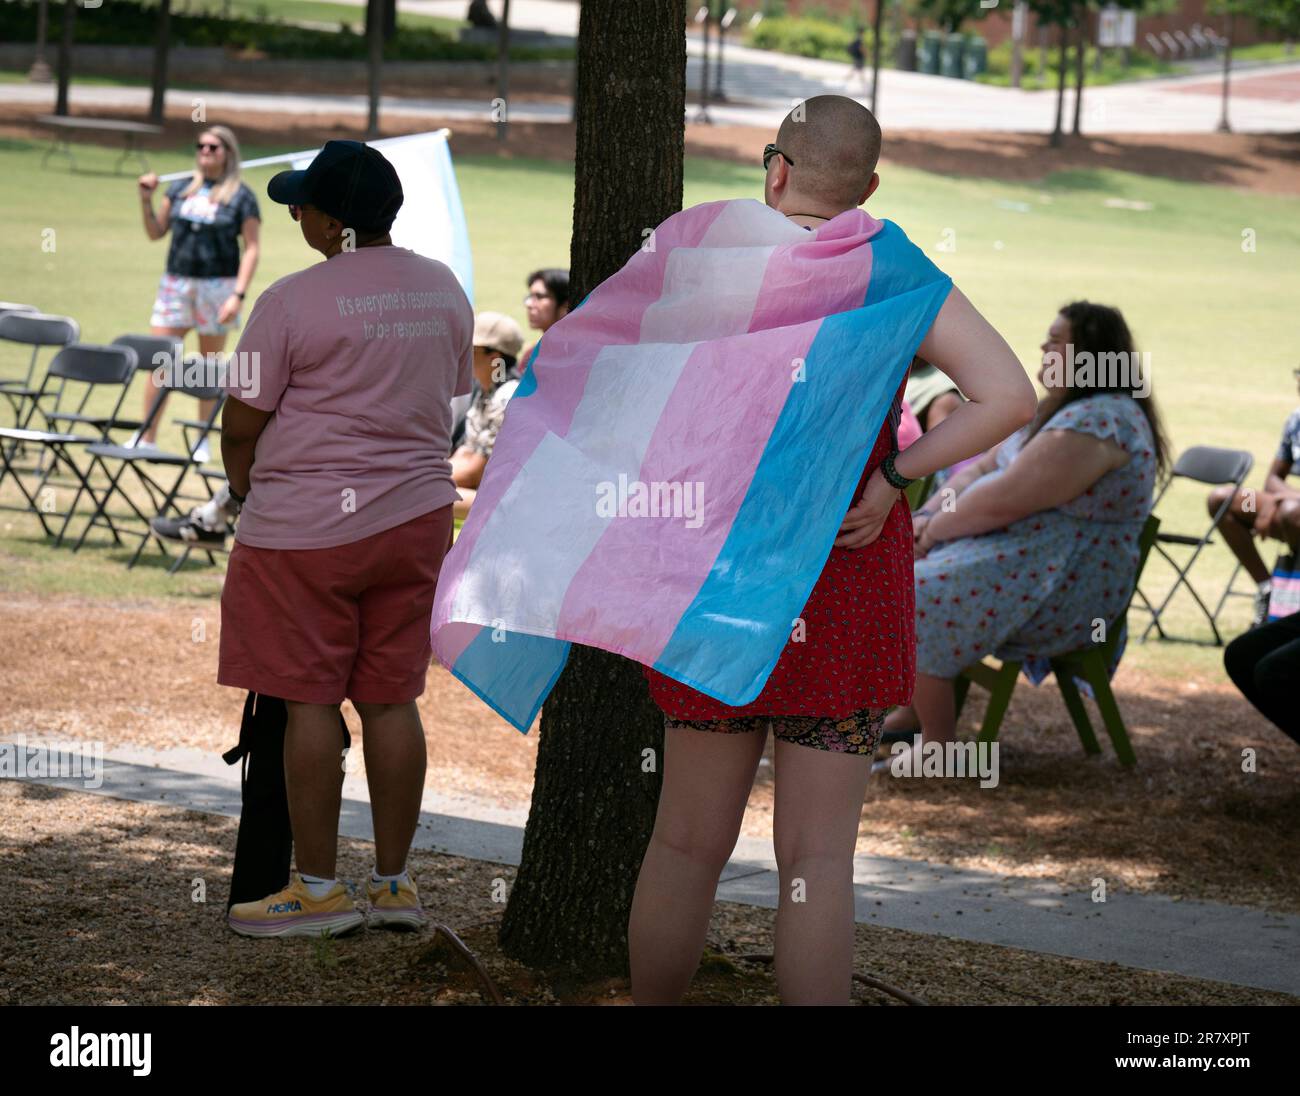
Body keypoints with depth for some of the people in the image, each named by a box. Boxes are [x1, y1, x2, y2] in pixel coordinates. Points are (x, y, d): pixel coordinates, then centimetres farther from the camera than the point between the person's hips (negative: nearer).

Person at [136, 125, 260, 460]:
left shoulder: (241, 197, -2)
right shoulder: (181, 189, 10)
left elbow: (252, 249, -5)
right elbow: (156, 232, 14)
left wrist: (238, 295, -14)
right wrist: (147, 200, -3)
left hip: (217, 285, -3)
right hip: (175, 283, 3)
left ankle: (202, 442, 14)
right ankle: (146, 437, 4)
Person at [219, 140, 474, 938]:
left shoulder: (295, 301, -14)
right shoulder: (444, 290, 6)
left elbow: (243, 420, -8)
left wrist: (243, 485, 11)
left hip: (308, 526, -6)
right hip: (416, 514, 6)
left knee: (311, 701, 1)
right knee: (392, 699, 10)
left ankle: (318, 888, 4)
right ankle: (395, 883, 15)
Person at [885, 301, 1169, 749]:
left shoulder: (1096, 425, -22)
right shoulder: (1062, 410, 14)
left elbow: (1003, 501, -25)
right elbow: (982, 468, 16)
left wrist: (936, 528, -11)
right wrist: (927, 515, -1)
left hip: (1062, 590, -11)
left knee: (912, 598, -22)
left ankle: (939, 745, -13)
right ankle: (912, 710, 12)